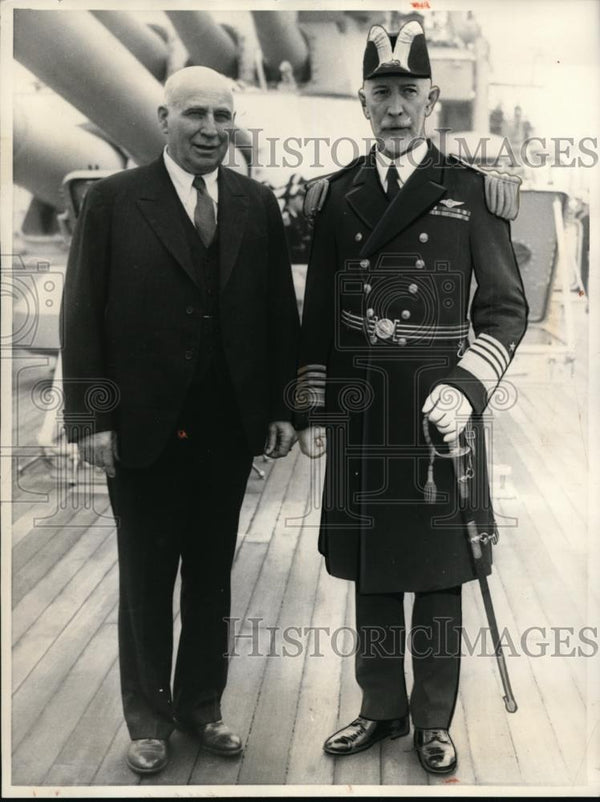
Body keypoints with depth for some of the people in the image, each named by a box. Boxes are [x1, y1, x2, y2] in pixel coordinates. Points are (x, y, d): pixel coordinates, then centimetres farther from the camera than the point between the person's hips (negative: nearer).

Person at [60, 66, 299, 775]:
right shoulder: (113, 200, -4)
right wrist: (89, 417, -10)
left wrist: (283, 407, 4)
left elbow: (279, 312, 7)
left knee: (212, 576, 14)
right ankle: (148, 717, 28)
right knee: (145, 580, 12)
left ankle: (202, 704, 32)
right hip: (143, 426, -2)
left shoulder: (257, 204, 5)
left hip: (230, 427, 3)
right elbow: (81, 316, -6)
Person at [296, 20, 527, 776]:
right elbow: (317, 313, 11)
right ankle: (380, 707, 29)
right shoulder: (335, 196, 8)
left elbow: (506, 308, -1)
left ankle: (434, 720, 23)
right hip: (360, 411, 3)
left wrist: (465, 388, -15)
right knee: (370, 572, 12)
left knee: (438, 575, 6)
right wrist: (312, 408, 6)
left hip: (439, 408, -2)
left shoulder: (472, 193, 1)